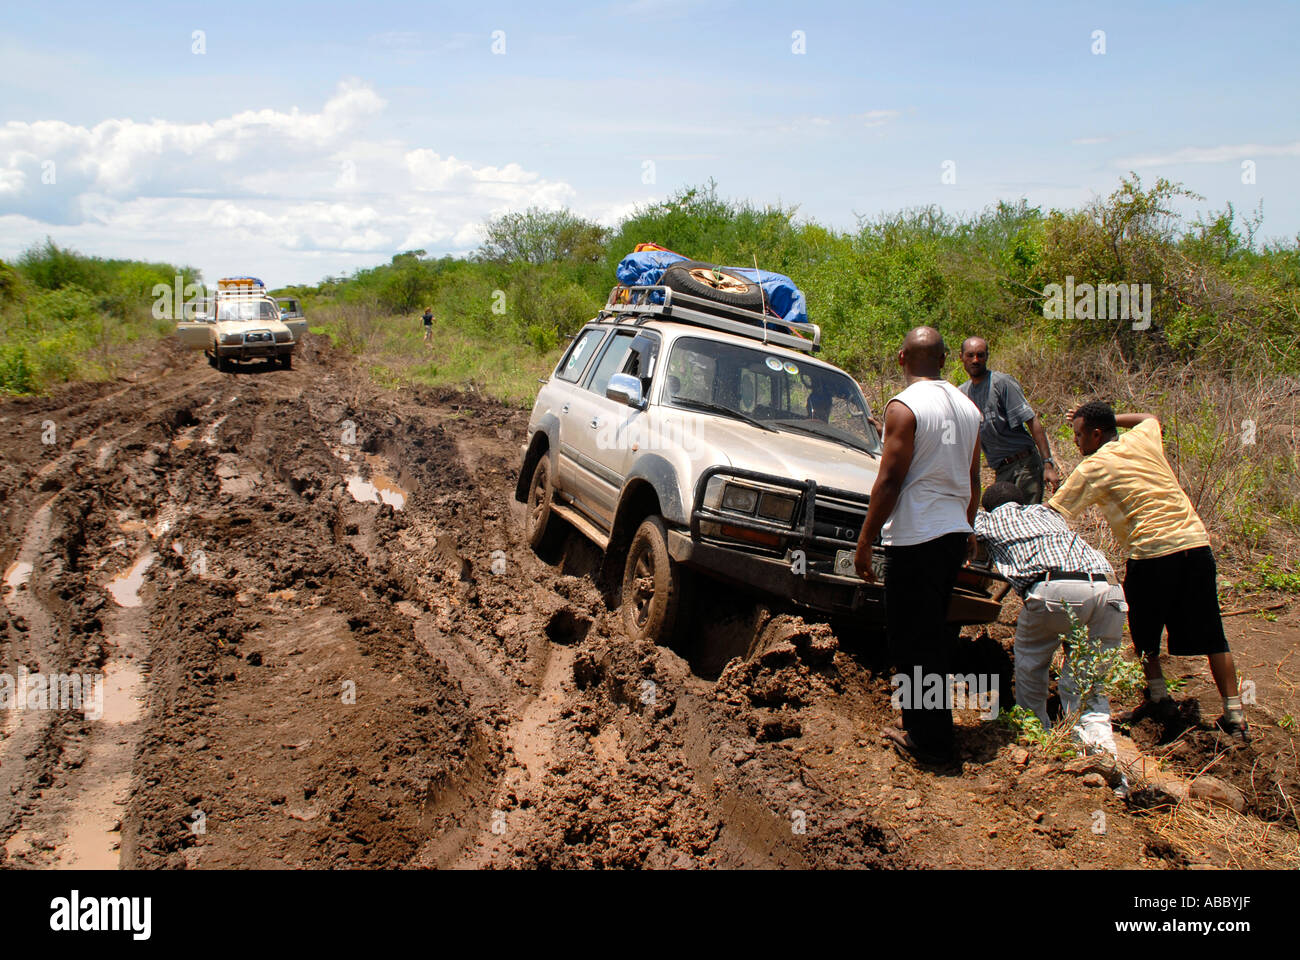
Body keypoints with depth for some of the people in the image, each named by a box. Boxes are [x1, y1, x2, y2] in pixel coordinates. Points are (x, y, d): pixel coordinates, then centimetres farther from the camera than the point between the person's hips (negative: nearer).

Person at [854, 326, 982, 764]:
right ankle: (922, 724, 27)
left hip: (915, 536, -8)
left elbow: (889, 481, -15)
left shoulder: (904, 407, -12)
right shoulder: (968, 407, 11)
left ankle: (929, 740, 6)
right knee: (936, 634, 17)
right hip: (955, 533, 8)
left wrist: (865, 541, -10)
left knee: (913, 641, 1)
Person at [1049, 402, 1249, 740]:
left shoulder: (1094, 467, -1)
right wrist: (1109, 417, 34)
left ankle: (1158, 697, 22)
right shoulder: (1143, 439, 14)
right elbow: (1149, 417, 40)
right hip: (1196, 543, 5)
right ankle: (1235, 714, 9)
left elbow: (1053, 514, 0)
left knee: (1144, 631, 18)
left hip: (1151, 551, -5)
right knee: (1210, 634, 10)